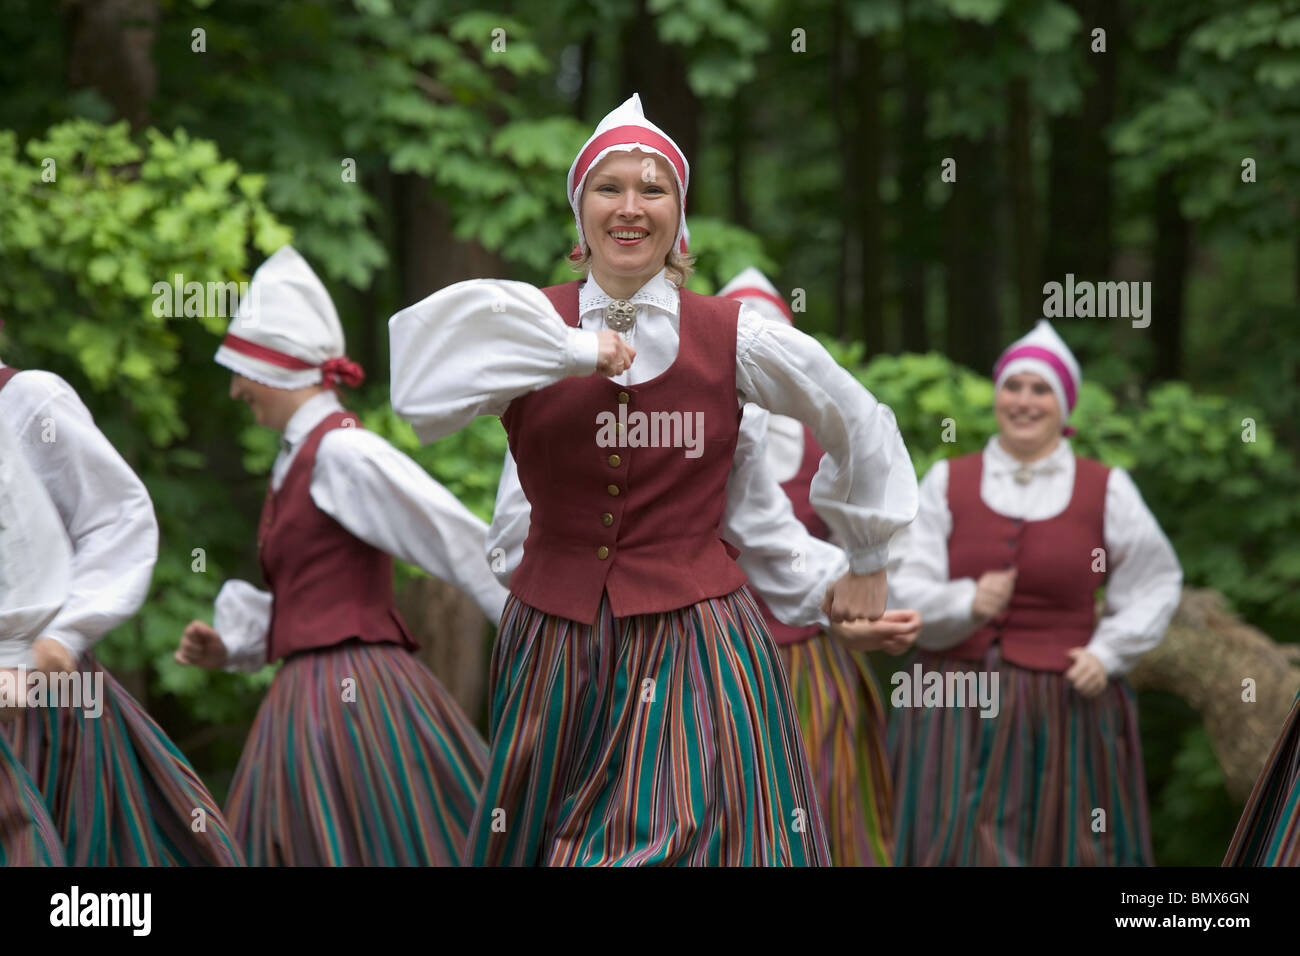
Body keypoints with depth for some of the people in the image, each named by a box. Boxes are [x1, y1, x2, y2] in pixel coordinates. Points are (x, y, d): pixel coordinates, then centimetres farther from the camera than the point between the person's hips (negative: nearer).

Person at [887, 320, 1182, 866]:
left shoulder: (1107, 490, 3)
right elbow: (902, 589, 1)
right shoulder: (947, 483, 6)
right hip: (959, 710, 0)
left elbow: (1155, 583, 13)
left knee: (1063, 847, 2)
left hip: (1065, 710, 0)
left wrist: (1108, 652, 0)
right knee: (962, 847, -4)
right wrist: (966, 603, -17)